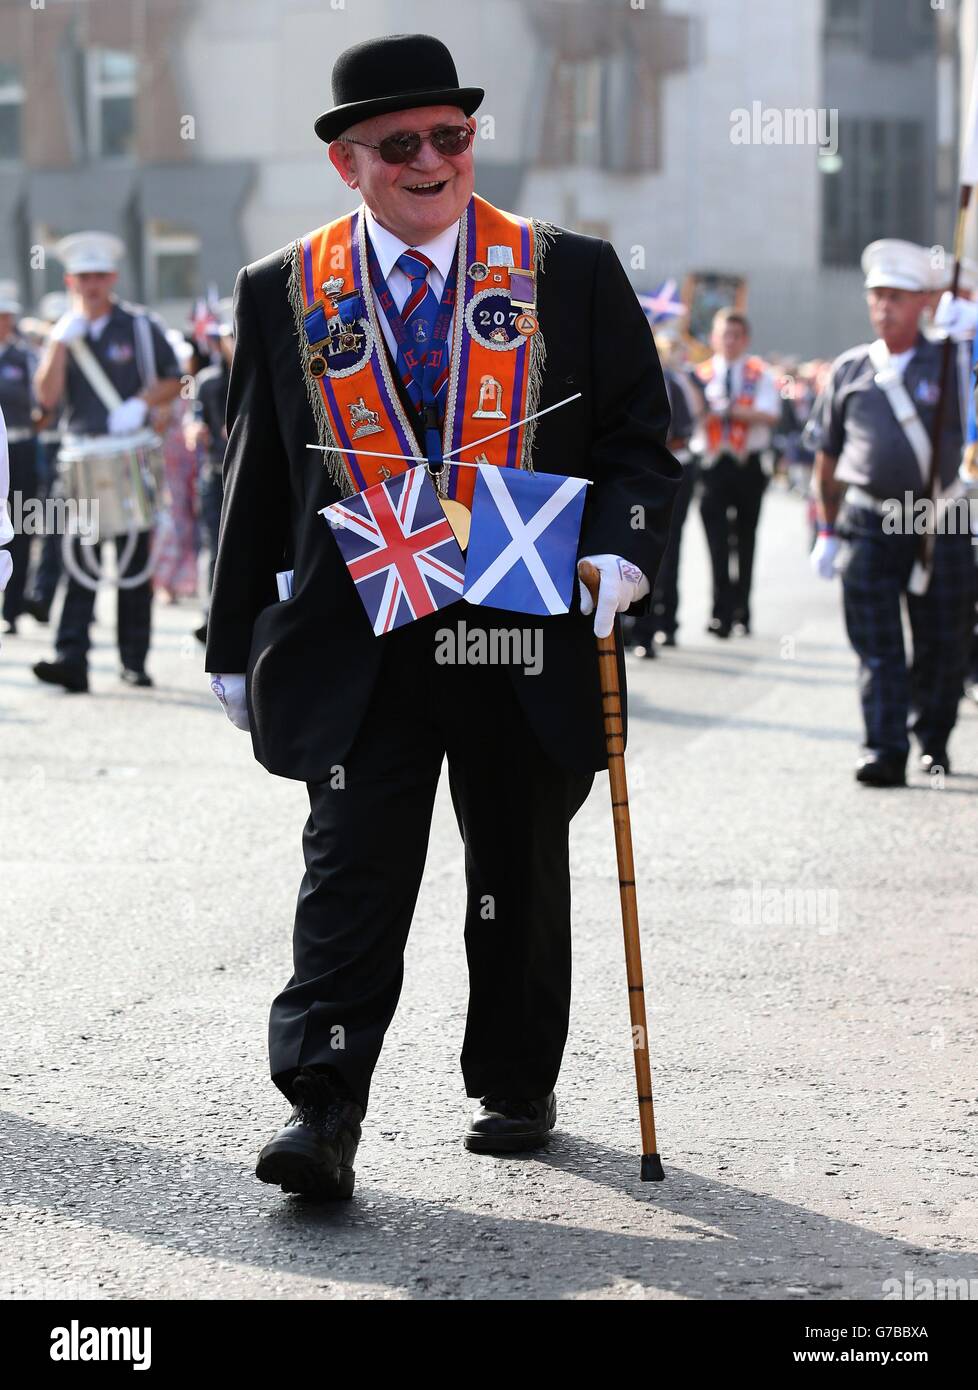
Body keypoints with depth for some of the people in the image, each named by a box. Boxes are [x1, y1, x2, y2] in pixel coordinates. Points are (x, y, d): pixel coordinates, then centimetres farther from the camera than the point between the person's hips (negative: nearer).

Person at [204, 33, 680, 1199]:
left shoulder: (570, 275, 3)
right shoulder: (283, 296, 5)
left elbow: (640, 435, 5)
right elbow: (256, 478, 10)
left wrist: (622, 547, -14)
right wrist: (237, 642, 9)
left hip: (526, 635, 1)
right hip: (358, 641, 0)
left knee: (521, 875, 11)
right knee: (349, 871, -9)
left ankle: (516, 1090, 27)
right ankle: (321, 1112, -13)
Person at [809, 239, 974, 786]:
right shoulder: (850, 370, 10)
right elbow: (829, 456, 16)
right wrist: (828, 530, 14)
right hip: (868, 525, 1)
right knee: (878, 648, -5)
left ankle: (932, 738, 25)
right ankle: (885, 753, -6)